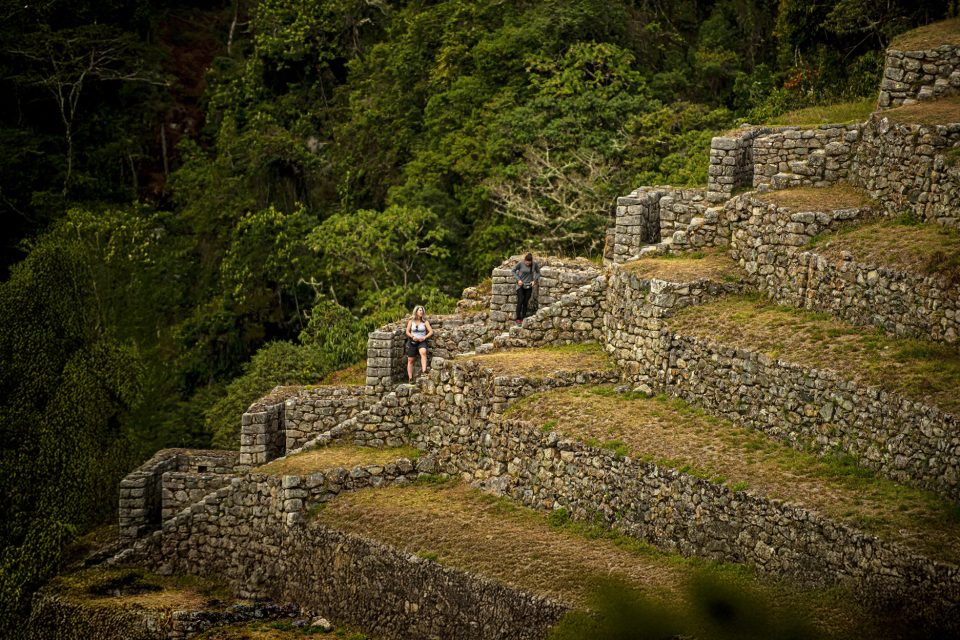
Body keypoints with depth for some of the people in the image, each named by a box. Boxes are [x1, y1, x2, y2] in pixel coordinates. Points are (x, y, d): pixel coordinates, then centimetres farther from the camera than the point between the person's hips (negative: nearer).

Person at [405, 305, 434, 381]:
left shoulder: (425, 321, 4)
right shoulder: (411, 321, 7)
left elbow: (431, 331, 0)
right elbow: (407, 332, 6)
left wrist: (424, 337, -14)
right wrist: (412, 337, -12)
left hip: (422, 341, -2)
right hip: (412, 342, 2)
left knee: (423, 352, -34)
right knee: (410, 360, 1)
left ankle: (424, 370, -49)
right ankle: (410, 379, 8)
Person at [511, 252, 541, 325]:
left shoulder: (534, 264, -8)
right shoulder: (520, 264, -13)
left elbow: (538, 272, 8)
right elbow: (513, 271, -2)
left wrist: (534, 280, -5)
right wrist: (518, 279, -10)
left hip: (528, 286, 2)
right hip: (520, 285, -2)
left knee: (525, 302, 1)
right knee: (520, 301, -13)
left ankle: (523, 318, 8)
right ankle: (518, 318, -8)